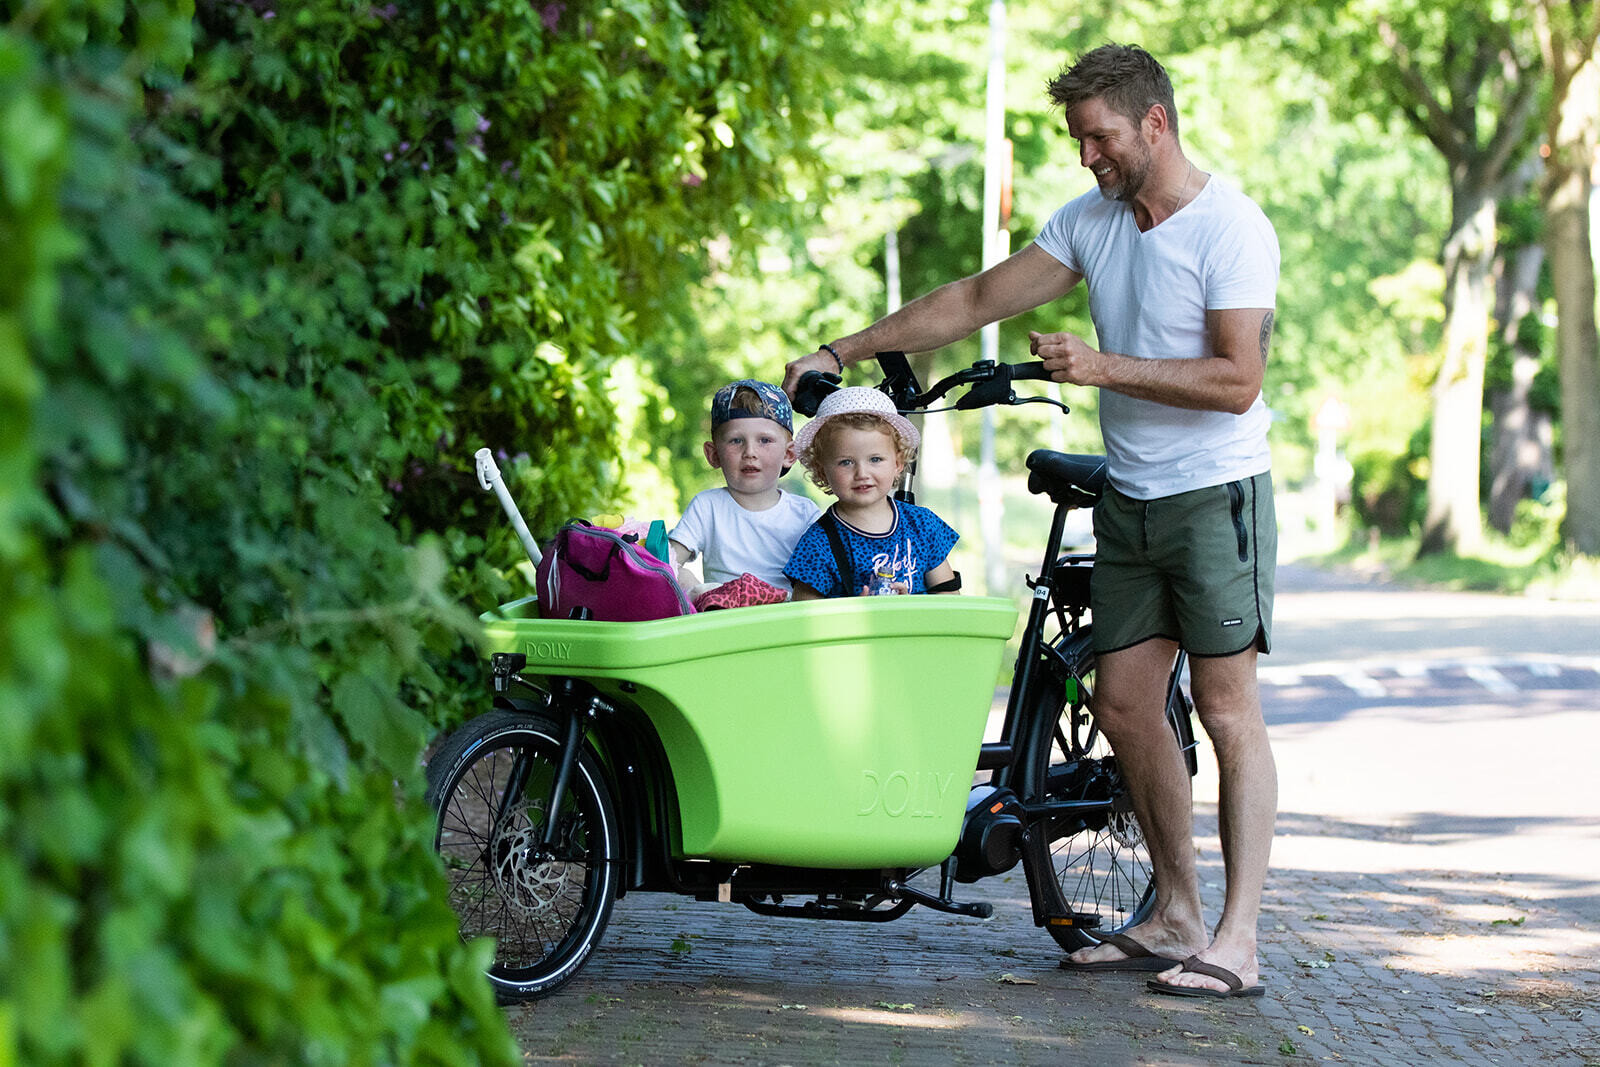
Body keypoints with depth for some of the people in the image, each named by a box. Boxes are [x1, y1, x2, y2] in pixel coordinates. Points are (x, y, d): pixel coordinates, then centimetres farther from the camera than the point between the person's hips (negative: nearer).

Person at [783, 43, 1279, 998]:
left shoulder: (1232, 229, -13)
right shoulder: (1091, 220, 8)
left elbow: (1236, 380, -19)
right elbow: (977, 299, 10)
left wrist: (1106, 367, -24)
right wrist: (842, 352, 7)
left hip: (1216, 496, -7)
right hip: (1130, 499, 7)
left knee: (1226, 706, -7)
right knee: (1124, 703, 7)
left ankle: (1238, 942, -6)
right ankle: (1175, 917, 16)